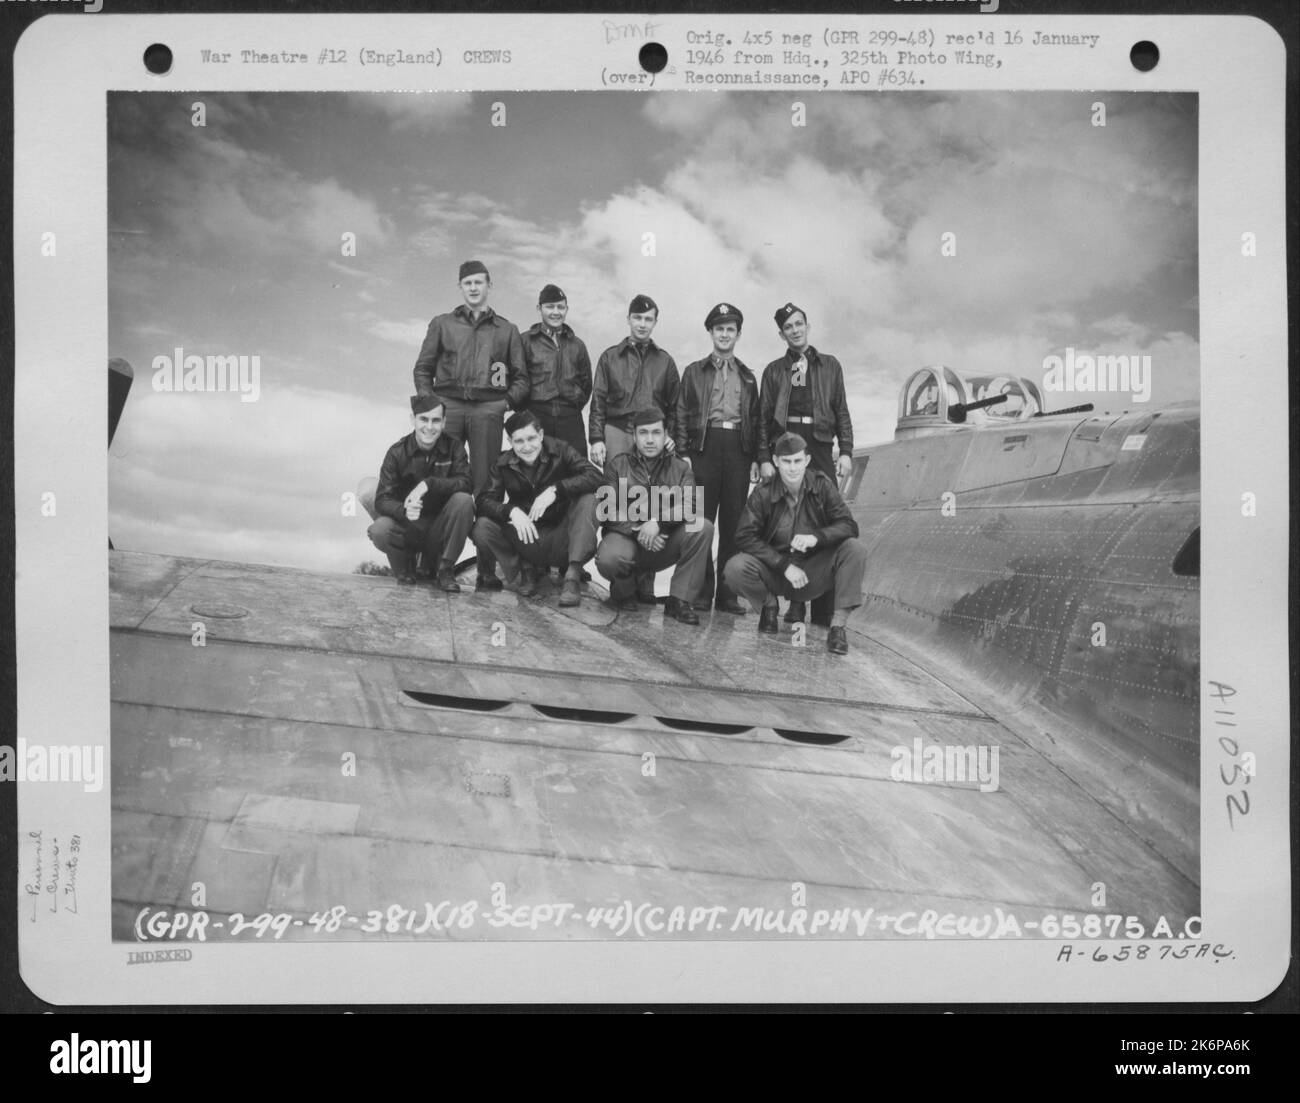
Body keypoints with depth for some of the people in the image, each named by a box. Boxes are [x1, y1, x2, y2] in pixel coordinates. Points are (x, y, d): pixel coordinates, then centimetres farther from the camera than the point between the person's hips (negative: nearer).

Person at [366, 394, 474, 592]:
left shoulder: (453, 447, -3)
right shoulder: (397, 453, -7)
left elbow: (465, 483, -18)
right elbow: (382, 500, -14)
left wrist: (429, 484, -32)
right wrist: (404, 510, -37)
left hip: (440, 528, 1)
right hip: (407, 529, -1)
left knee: (464, 501, -27)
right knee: (379, 530, -31)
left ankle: (446, 570, -13)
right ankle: (405, 567, 4)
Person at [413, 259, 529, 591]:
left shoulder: (506, 330, 18)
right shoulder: (442, 324, 17)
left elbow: (521, 378, 16)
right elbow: (423, 368, 14)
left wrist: (508, 401, -1)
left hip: (487, 409, 0)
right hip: (448, 405, 0)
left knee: (486, 484, -4)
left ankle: (487, 569, -4)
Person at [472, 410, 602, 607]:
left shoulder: (560, 451, -8)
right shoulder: (503, 464, -1)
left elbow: (595, 476, -22)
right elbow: (484, 500, -10)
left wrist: (555, 490, -32)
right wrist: (511, 511, -30)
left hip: (562, 539, -1)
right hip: (525, 538, 1)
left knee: (587, 499, -26)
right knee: (483, 528, -21)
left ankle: (573, 576, -24)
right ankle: (520, 574, 1)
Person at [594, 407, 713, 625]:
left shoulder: (680, 467, 7)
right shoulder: (616, 464, 4)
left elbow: (689, 505, -11)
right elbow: (607, 510, -7)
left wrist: (658, 522, -28)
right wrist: (638, 533, -22)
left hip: (666, 541, 2)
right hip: (626, 536, -2)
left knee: (702, 527, -25)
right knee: (608, 559, -36)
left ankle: (679, 600, -16)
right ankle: (623, 590, 3)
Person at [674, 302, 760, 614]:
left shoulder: (747, 376, 18)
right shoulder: (694, 372, 11)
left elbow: (755, 419, 16)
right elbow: (681, 415, 6)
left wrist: (755, 458, 6)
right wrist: (683, 453, -5)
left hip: (738, 449, 2)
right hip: (705, 445, -2)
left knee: (733, 523, 0)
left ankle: (727, 593, 4)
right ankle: (701, 591, 1)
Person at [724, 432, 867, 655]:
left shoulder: (822, 486, -5)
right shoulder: (764, 493, -9)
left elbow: (849, 526, -9)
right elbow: (745, 537, -14)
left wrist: (816, 537, -30)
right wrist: (785, 566, -21)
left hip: (814, 572, 1)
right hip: (775, 573, -1)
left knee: (855, 549, -23)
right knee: (736, 568, -29)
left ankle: (838, 625, -21)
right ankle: (768, 604, 4)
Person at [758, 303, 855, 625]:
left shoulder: (830, 365, 14)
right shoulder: (774, 370, 13)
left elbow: (842, 411, 11)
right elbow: (763, 417, 8)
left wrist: (846, 451, 0)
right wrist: (764, 458, -2)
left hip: (820, 447, 0)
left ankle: (825, 607, -3)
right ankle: (794, 603, 1)